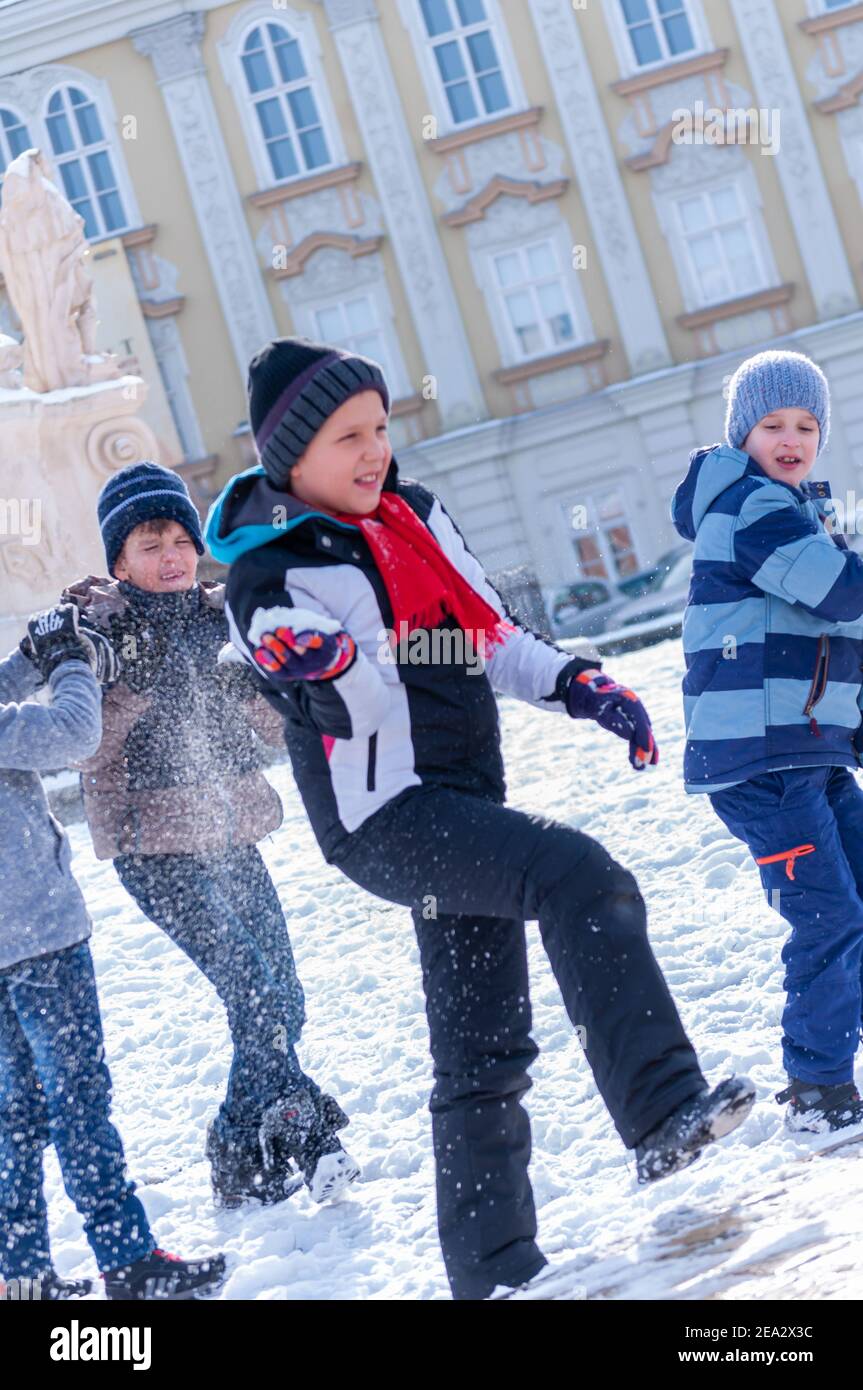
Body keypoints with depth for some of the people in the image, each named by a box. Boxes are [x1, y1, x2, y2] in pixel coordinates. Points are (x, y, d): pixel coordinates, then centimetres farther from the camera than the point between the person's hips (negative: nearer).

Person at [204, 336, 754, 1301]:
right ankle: (663, 1114, -33)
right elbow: (359, 709, -22)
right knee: (581, 879, -29)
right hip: (382, 816, -8)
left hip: (465, 804, 8)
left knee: (483, 1044, 11)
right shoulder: (270, 575, -10)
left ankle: (491, 1266, 22)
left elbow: (494, 638, 17)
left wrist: (583, 688, 3)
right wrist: (322, 668, -44)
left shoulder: (415, 517, 11)